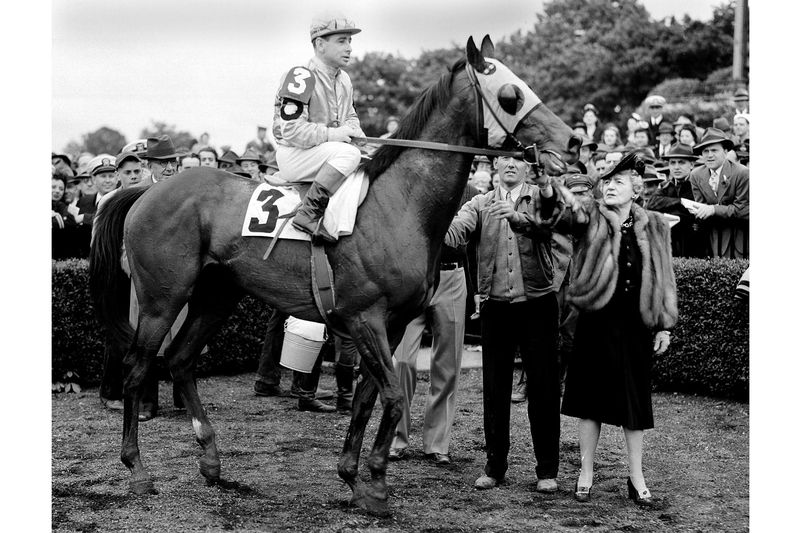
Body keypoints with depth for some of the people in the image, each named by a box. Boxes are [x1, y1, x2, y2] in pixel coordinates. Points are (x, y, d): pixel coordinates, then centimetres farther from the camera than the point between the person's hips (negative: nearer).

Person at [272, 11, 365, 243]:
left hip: (326, 150, 9)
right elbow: (291, 130, -23)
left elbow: (350, 117, 24)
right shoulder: (301, 77, -17)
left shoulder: (344, 80, 12)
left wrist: (355, 132, -1)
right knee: (349, 154, -30)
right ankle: (309, 214, -31)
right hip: (294, 154, -9)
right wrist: (333, 134, -21)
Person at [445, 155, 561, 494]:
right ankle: (495, 466, 17)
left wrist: (516, 216, -39)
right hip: (495, 306, 2)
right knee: (495, 388, 7)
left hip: (537, 304, -2)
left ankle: (547, 470, 9)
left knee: (543, 387, 1)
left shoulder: (541, 198, 3)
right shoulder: (481, 205, 8)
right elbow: (454, 233, -9)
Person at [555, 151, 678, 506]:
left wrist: (664, 325, 6)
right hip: (596, 321, -1)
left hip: (635, 325, 1)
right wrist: (560, 193, -46)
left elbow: (663, 278, 9)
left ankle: (636, 477, 20)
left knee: (634, 400, 8)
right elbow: (574, 212, -24)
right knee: (591, 397, 5)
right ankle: (586, 473, 18)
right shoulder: (591, 217, 0)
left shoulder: (654, 227, 6)